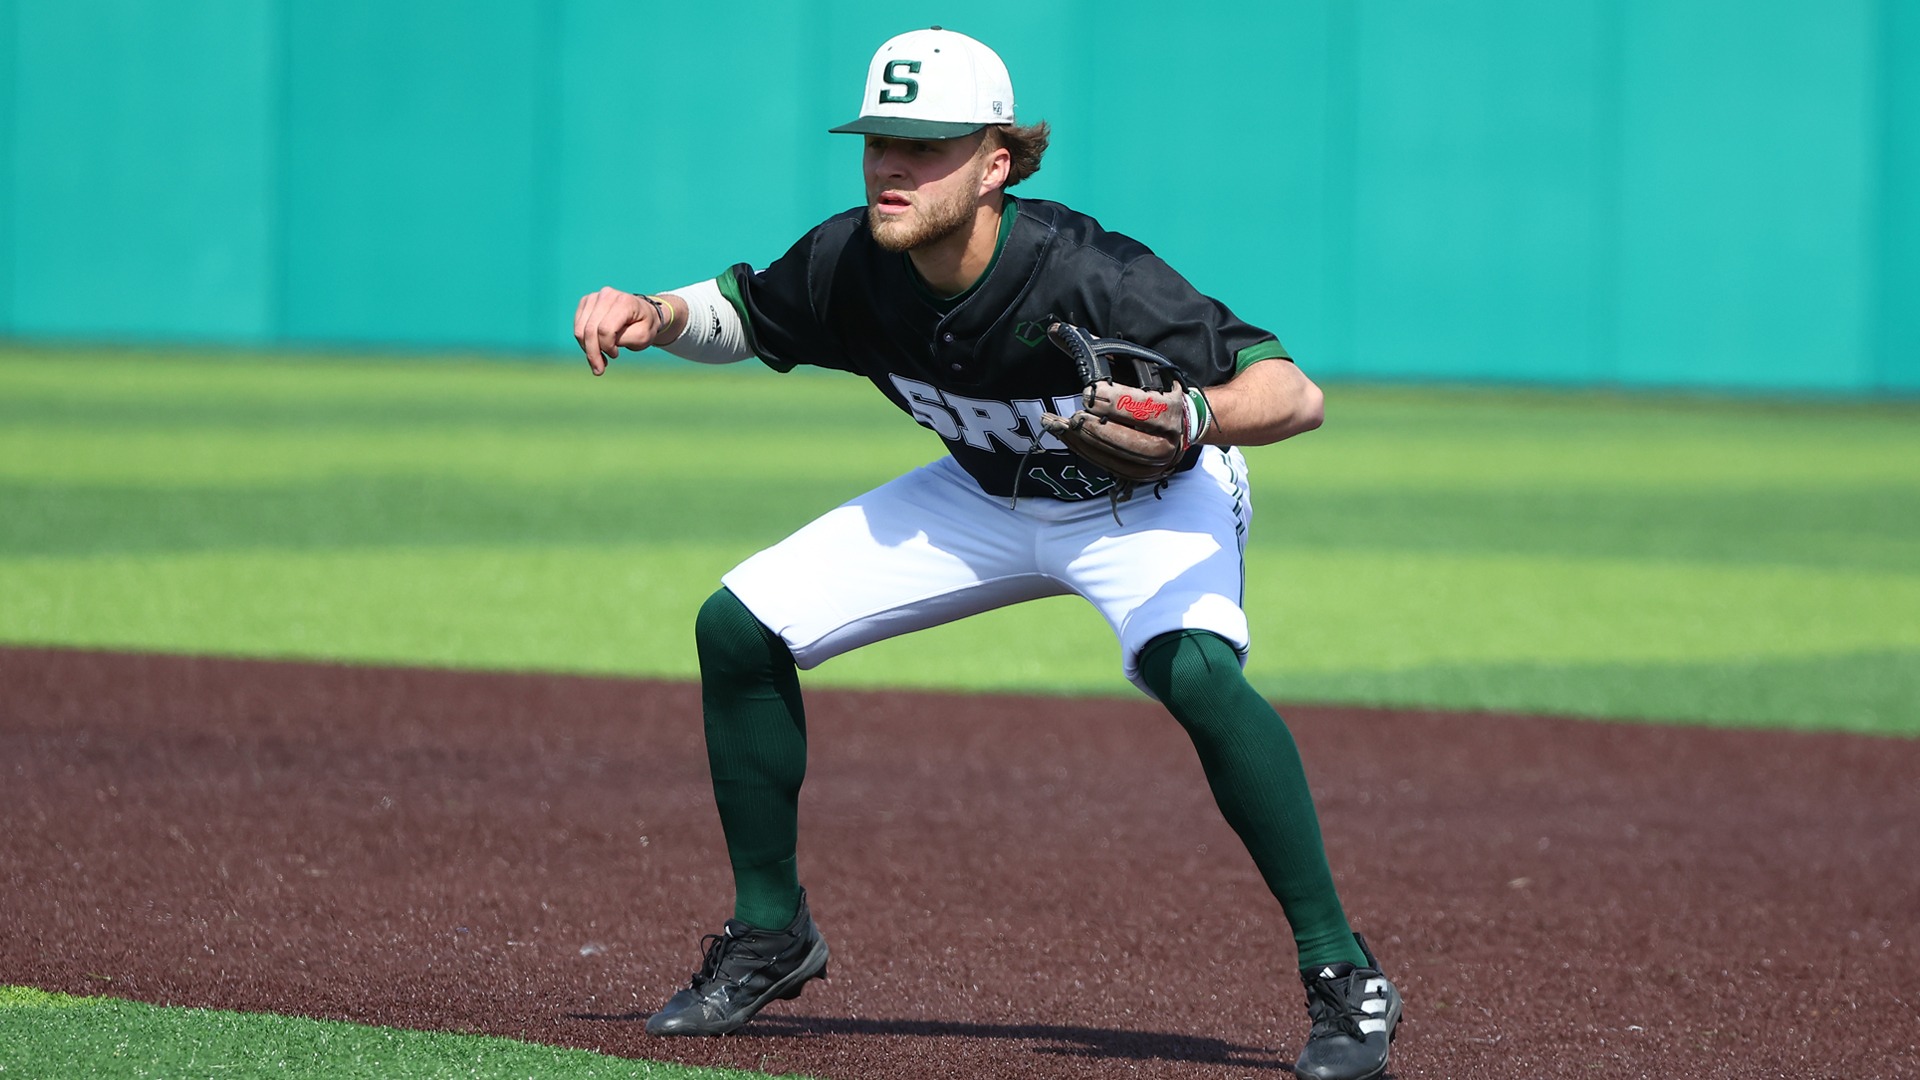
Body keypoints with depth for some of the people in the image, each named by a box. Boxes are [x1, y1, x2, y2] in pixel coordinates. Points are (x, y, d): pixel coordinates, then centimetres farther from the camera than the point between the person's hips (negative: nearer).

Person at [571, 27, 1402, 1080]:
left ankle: (1342, 976, -25)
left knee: (1193, 670, -37)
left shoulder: (1088, 276, -37)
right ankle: (770, 936, 15)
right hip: (988, 500, 6)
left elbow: (1297, 395, -41)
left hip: (1152, 501, -6)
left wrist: (1191, 417, -62)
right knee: (738, 627, -3)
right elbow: (739, 316, 2)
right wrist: (652, 314, -20)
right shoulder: (852, 264, -21)